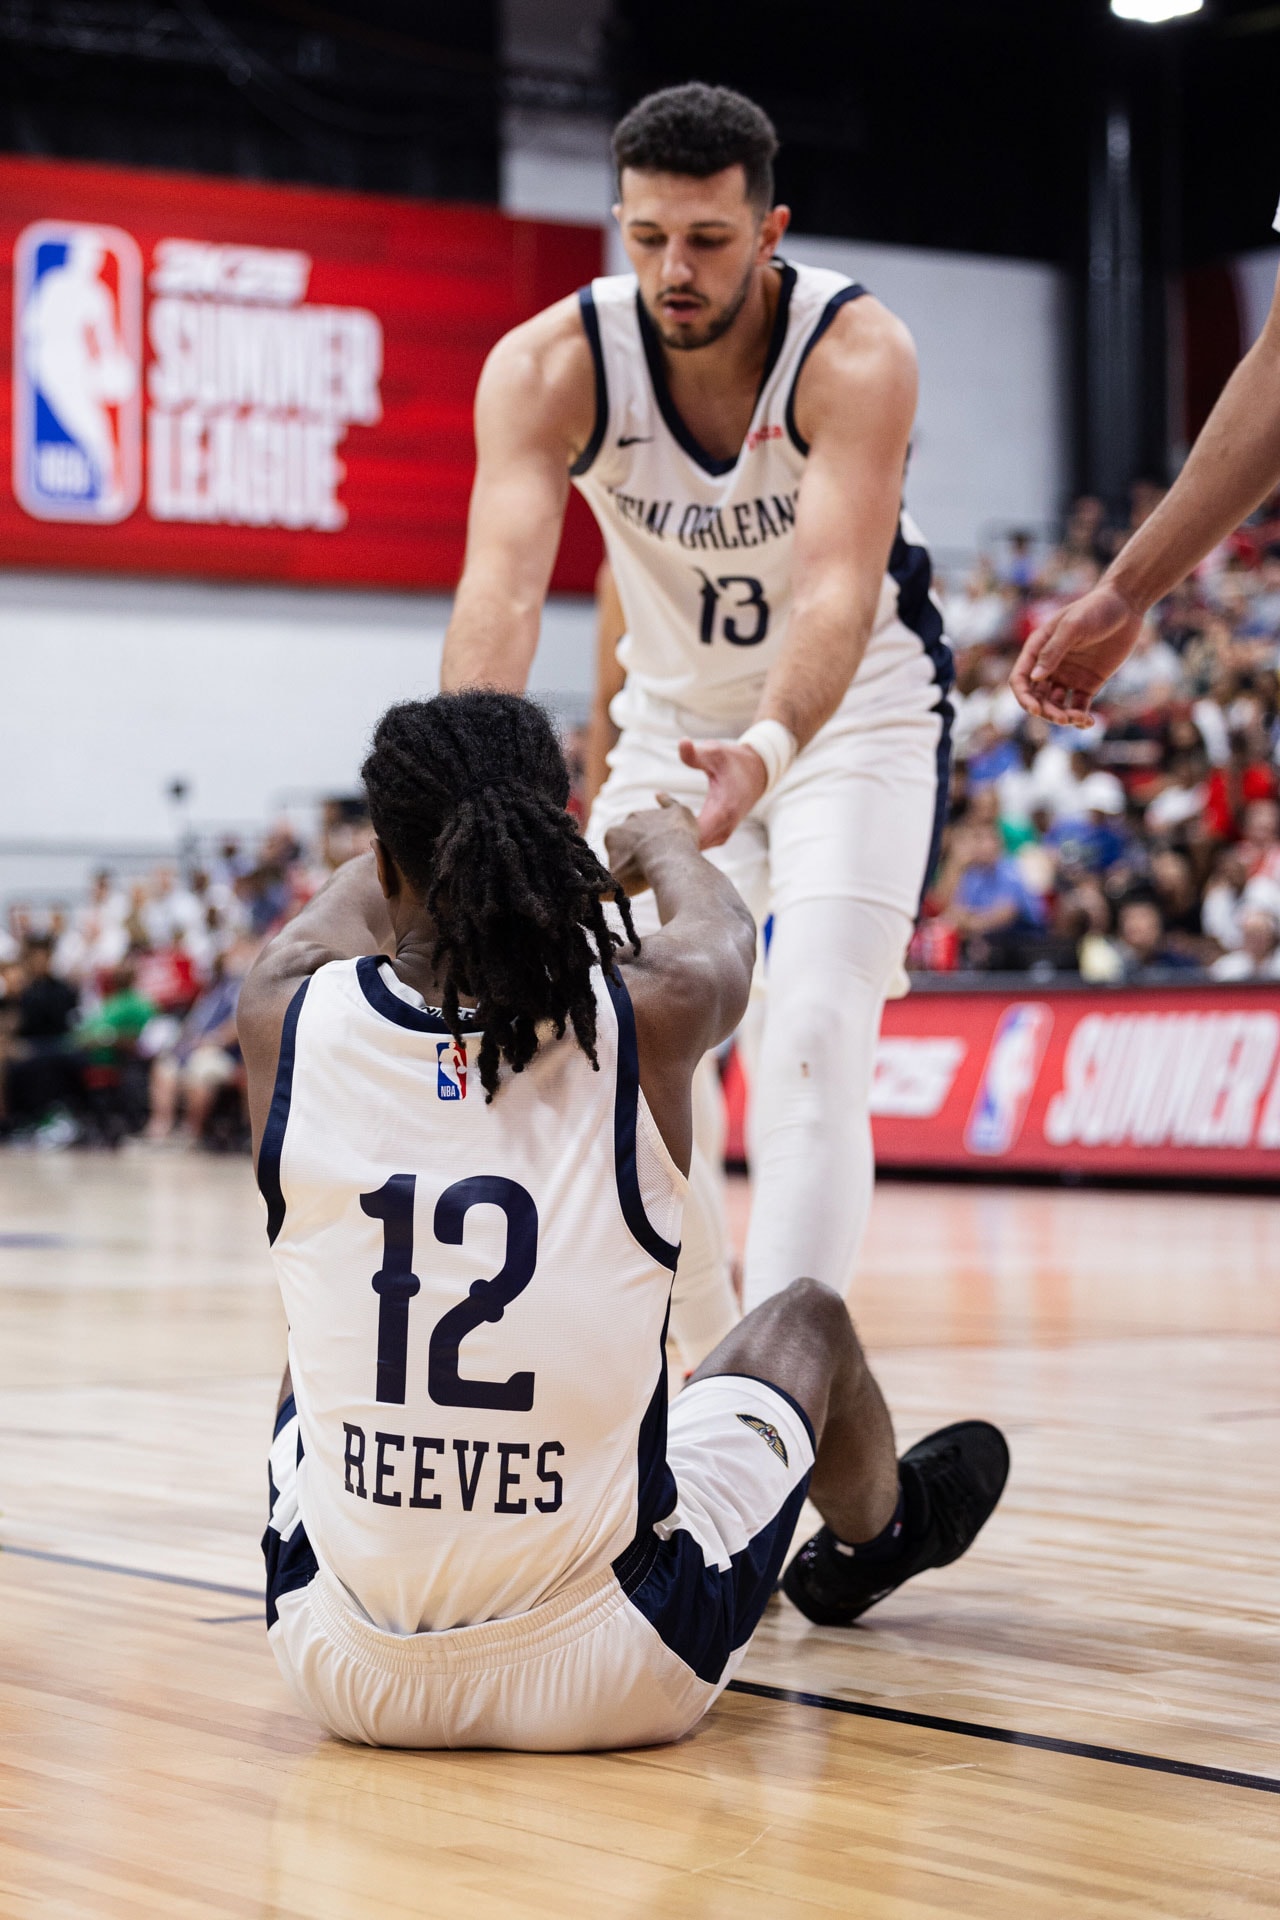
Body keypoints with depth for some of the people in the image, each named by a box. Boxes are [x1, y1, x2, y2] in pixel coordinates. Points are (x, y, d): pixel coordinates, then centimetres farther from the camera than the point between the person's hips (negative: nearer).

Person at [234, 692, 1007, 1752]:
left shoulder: (288, 1019, -10)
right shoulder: (648, 1018, -13)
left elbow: (359, 894, 16)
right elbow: (722, 934, 14)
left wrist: (436, 845, 38)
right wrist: (664, 844, 37)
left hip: (345, 1673, 2)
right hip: (610, 1681, -1)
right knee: (805, 1319, 26)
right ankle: (878, 1538, 58)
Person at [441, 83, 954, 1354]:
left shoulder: (855, 355, -28)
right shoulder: (549, 366, -22)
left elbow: (836, 588, -41)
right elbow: (503, 581, -35)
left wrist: (763, 755, -60)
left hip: (850, 706, -3)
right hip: (677, 714, 4)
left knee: (810, 1045, -18)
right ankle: (696, 1373, 19)